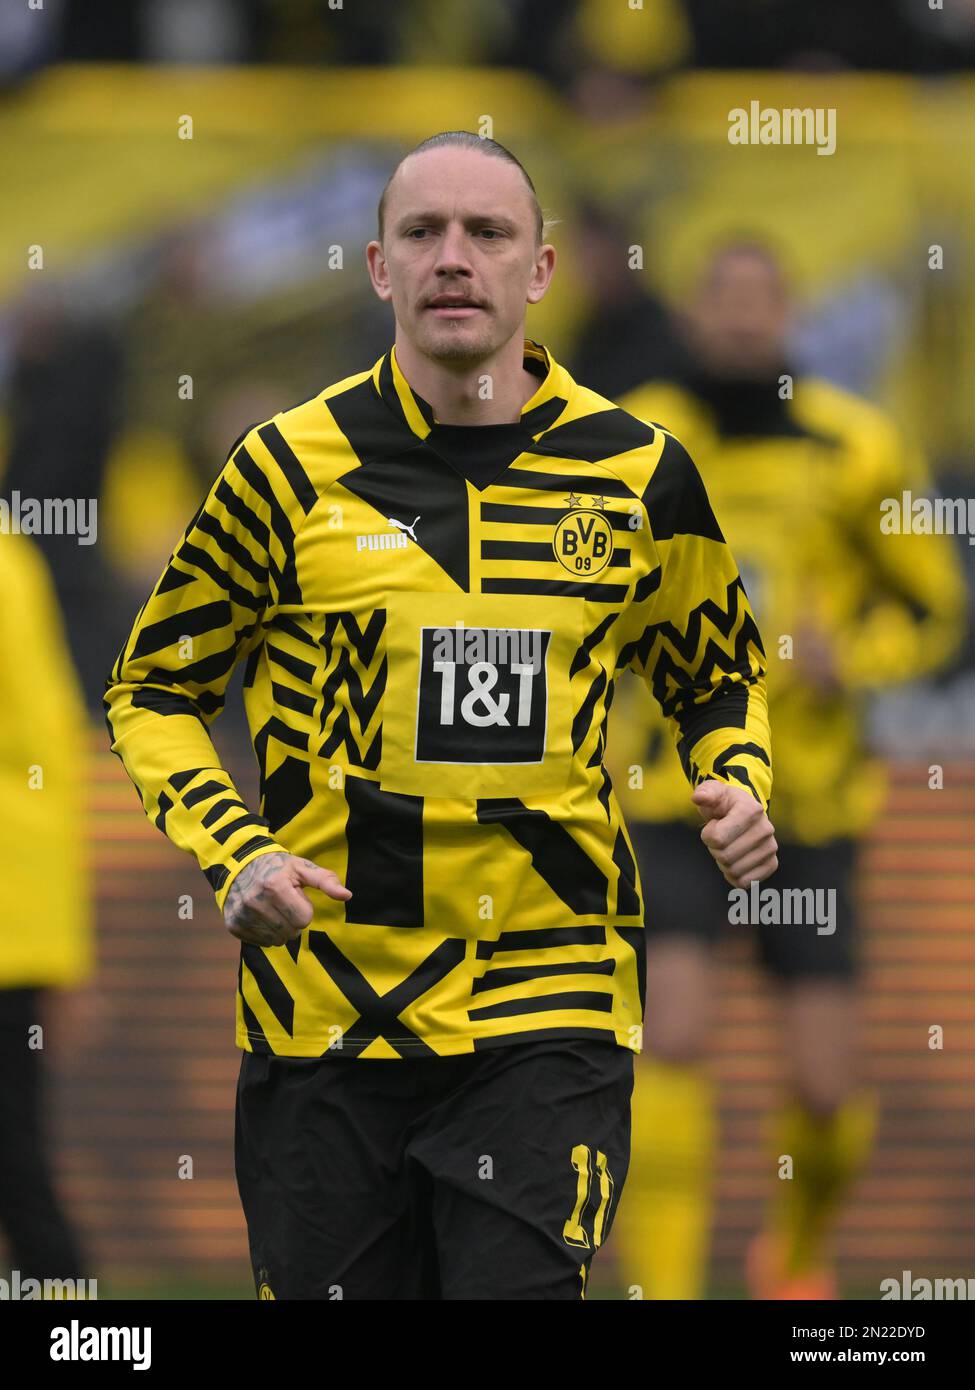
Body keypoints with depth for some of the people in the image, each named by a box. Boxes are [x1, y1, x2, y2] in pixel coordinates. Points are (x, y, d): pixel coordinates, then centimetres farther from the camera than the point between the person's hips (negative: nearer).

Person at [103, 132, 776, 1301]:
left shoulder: (633, 472, 4)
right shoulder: (295, 467, 0)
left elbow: (720, 678, 22)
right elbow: (152, 690, 10)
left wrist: (737, 788, 1)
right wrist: (235, 857, -6)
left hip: (549, 1015, 0)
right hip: (325, 1007, 0)